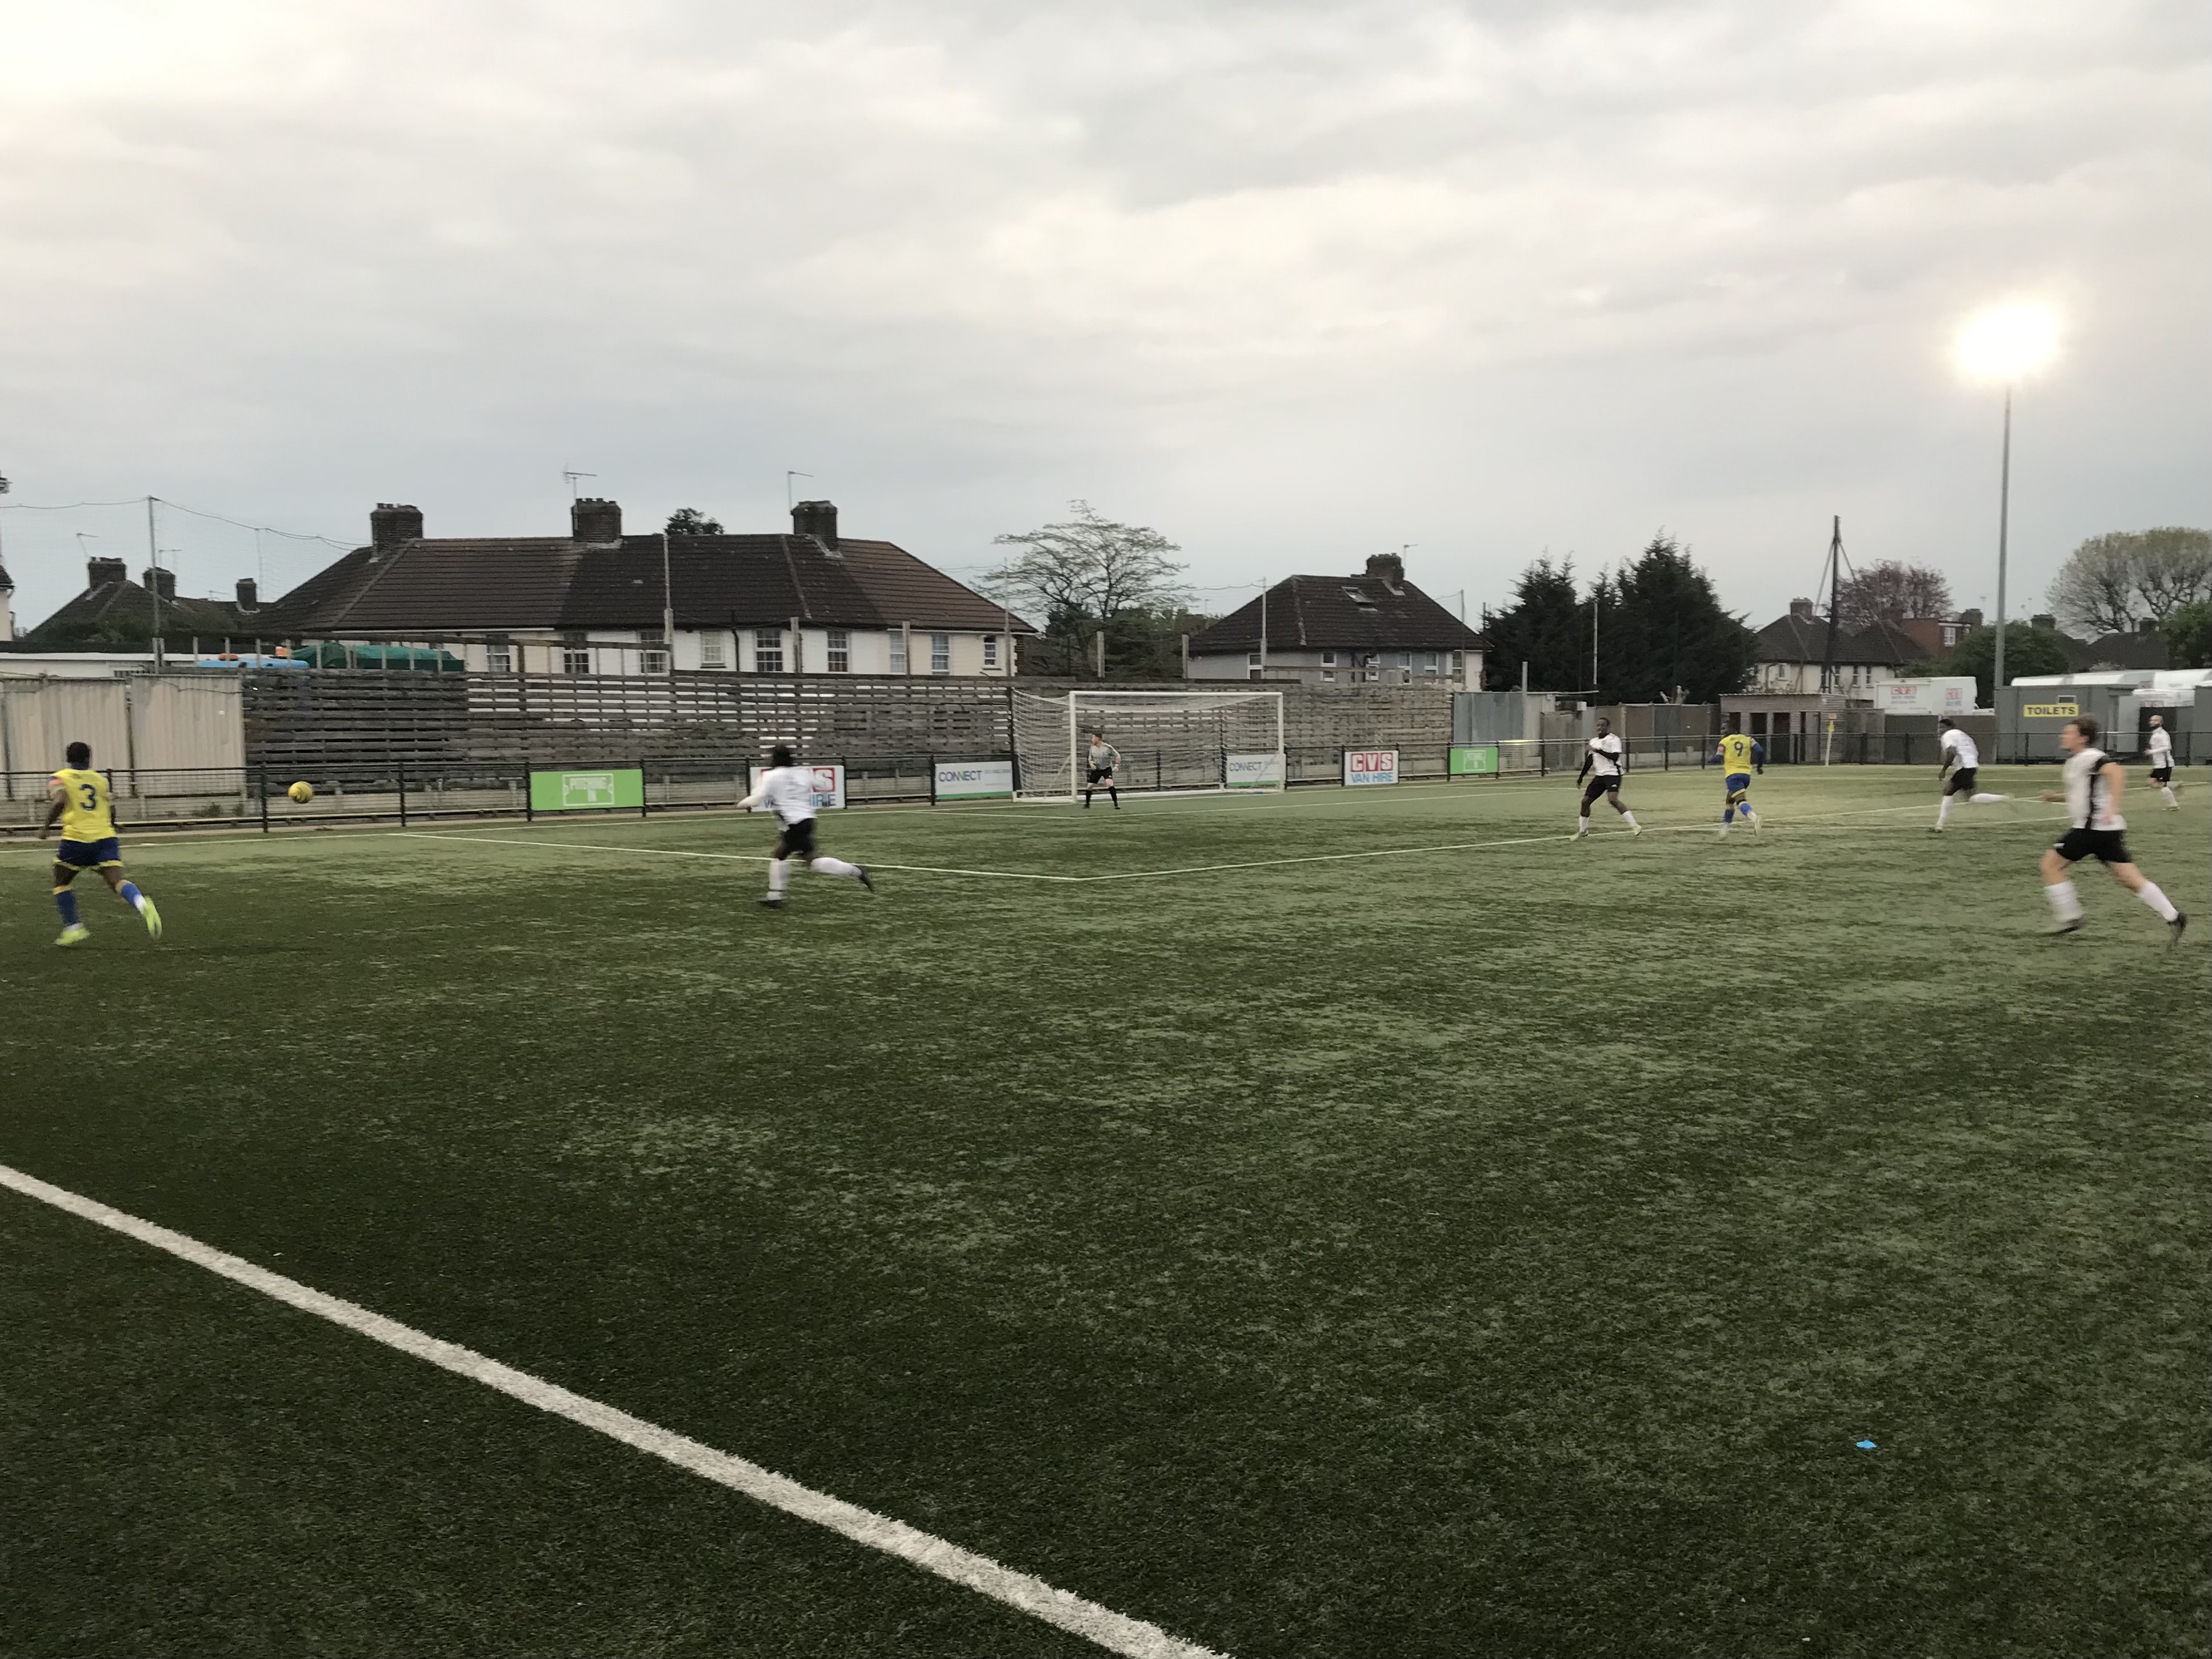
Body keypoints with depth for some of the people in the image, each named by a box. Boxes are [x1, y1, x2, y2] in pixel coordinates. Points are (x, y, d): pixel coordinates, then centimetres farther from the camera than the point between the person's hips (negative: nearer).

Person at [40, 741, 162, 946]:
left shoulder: (58, 779, 6)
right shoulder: (100, 779, 17)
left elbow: (60, 802, -14)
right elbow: (111, 812, 15)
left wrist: (46, 827, -3)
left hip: (76, 839, -2)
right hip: (106, 837, 2)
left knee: (61, 883, 21)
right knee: (117, 882, -10)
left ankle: (73, 928, 16)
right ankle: (141, 904, -41)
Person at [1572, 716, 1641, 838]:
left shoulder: (1614, 740, -8)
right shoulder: (1593, 742, 14)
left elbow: (1615, 757, -22)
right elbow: (1589, 761, 22)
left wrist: (1597, 750, -25)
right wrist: (1581, 777, 20)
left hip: (1612, 774, -8)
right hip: (1599, 775, 8)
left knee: (1613, 799, -27)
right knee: (1585, 801, 5)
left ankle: (1634, 826, -24)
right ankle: (1583, 830, 24)